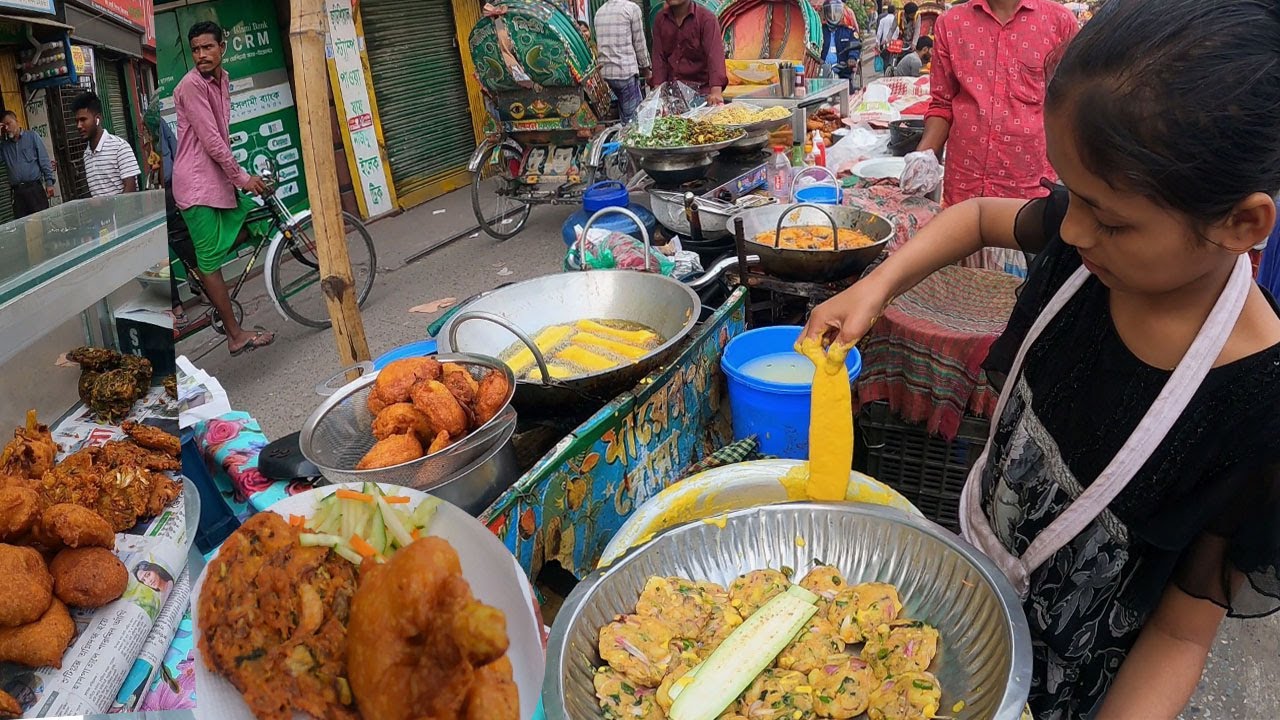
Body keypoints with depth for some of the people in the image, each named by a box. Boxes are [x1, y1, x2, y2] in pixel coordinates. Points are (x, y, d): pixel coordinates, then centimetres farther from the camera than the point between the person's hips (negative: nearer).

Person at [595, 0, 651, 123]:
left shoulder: (599, 11, 13)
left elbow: (599, 44, 14)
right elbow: (639, 43, -2)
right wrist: (645, 67, 10)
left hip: (605, 72, 7)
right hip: (626, 70, -7)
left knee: (623, 114, 16)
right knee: (632, 117, -2)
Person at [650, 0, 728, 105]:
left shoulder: (706, 18, -9)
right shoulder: (660, 19, 5)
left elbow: (715, 55, -21)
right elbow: (659, 57, 3)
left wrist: (716, 91, -36)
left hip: (701, 89, -3)